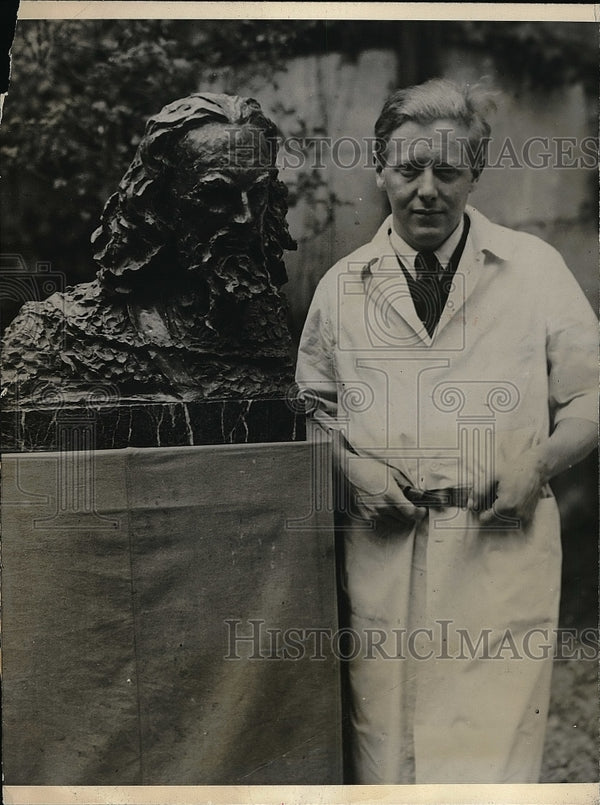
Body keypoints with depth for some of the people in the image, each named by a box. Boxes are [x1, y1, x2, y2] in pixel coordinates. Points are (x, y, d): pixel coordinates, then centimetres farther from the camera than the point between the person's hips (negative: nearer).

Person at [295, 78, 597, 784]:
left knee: (494, 748, 1)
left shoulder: (534, 268, 5)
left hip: (504, 546, -1)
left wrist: (540, 463, -9)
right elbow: (312, 404, 17)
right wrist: (349, 463, -2)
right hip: (381, 548, 1)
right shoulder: (342, 285, 9)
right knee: (383, 747, 8)